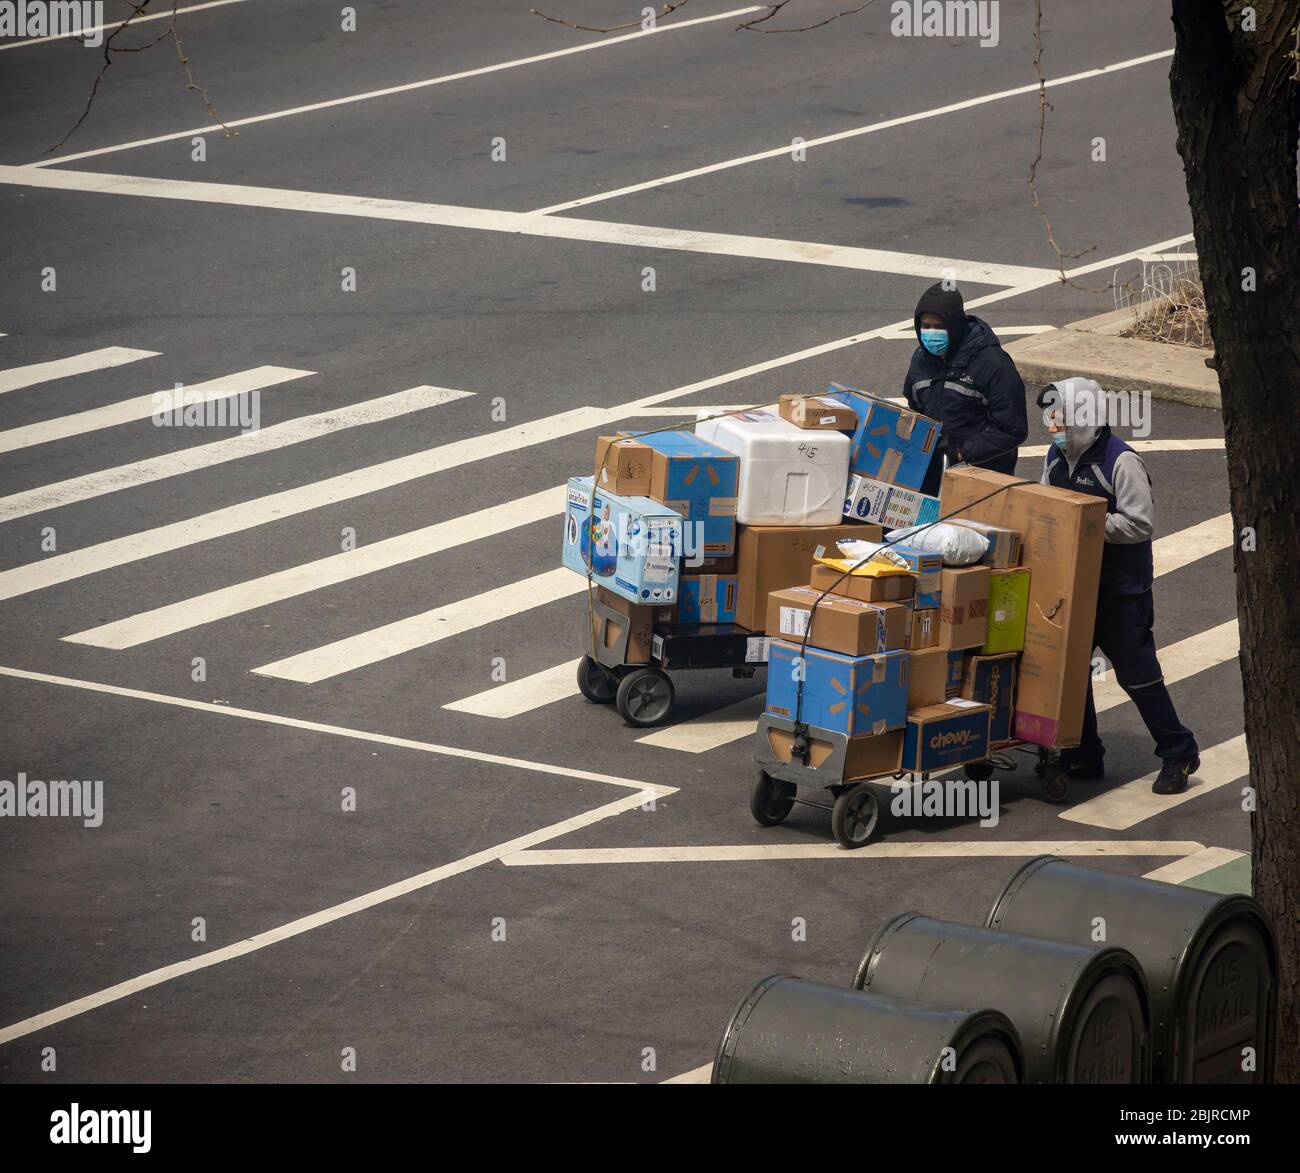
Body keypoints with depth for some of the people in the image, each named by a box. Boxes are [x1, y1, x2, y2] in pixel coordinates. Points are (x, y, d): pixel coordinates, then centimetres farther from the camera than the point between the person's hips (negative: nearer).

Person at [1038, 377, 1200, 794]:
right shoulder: (1057, 456, 6)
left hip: (1121, 589, -8)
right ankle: (1082, 756, 23)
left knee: (1136, 673, -2)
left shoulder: (1121, 462, -18)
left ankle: (1179, 754, 11)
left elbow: (1140, 524, -21)